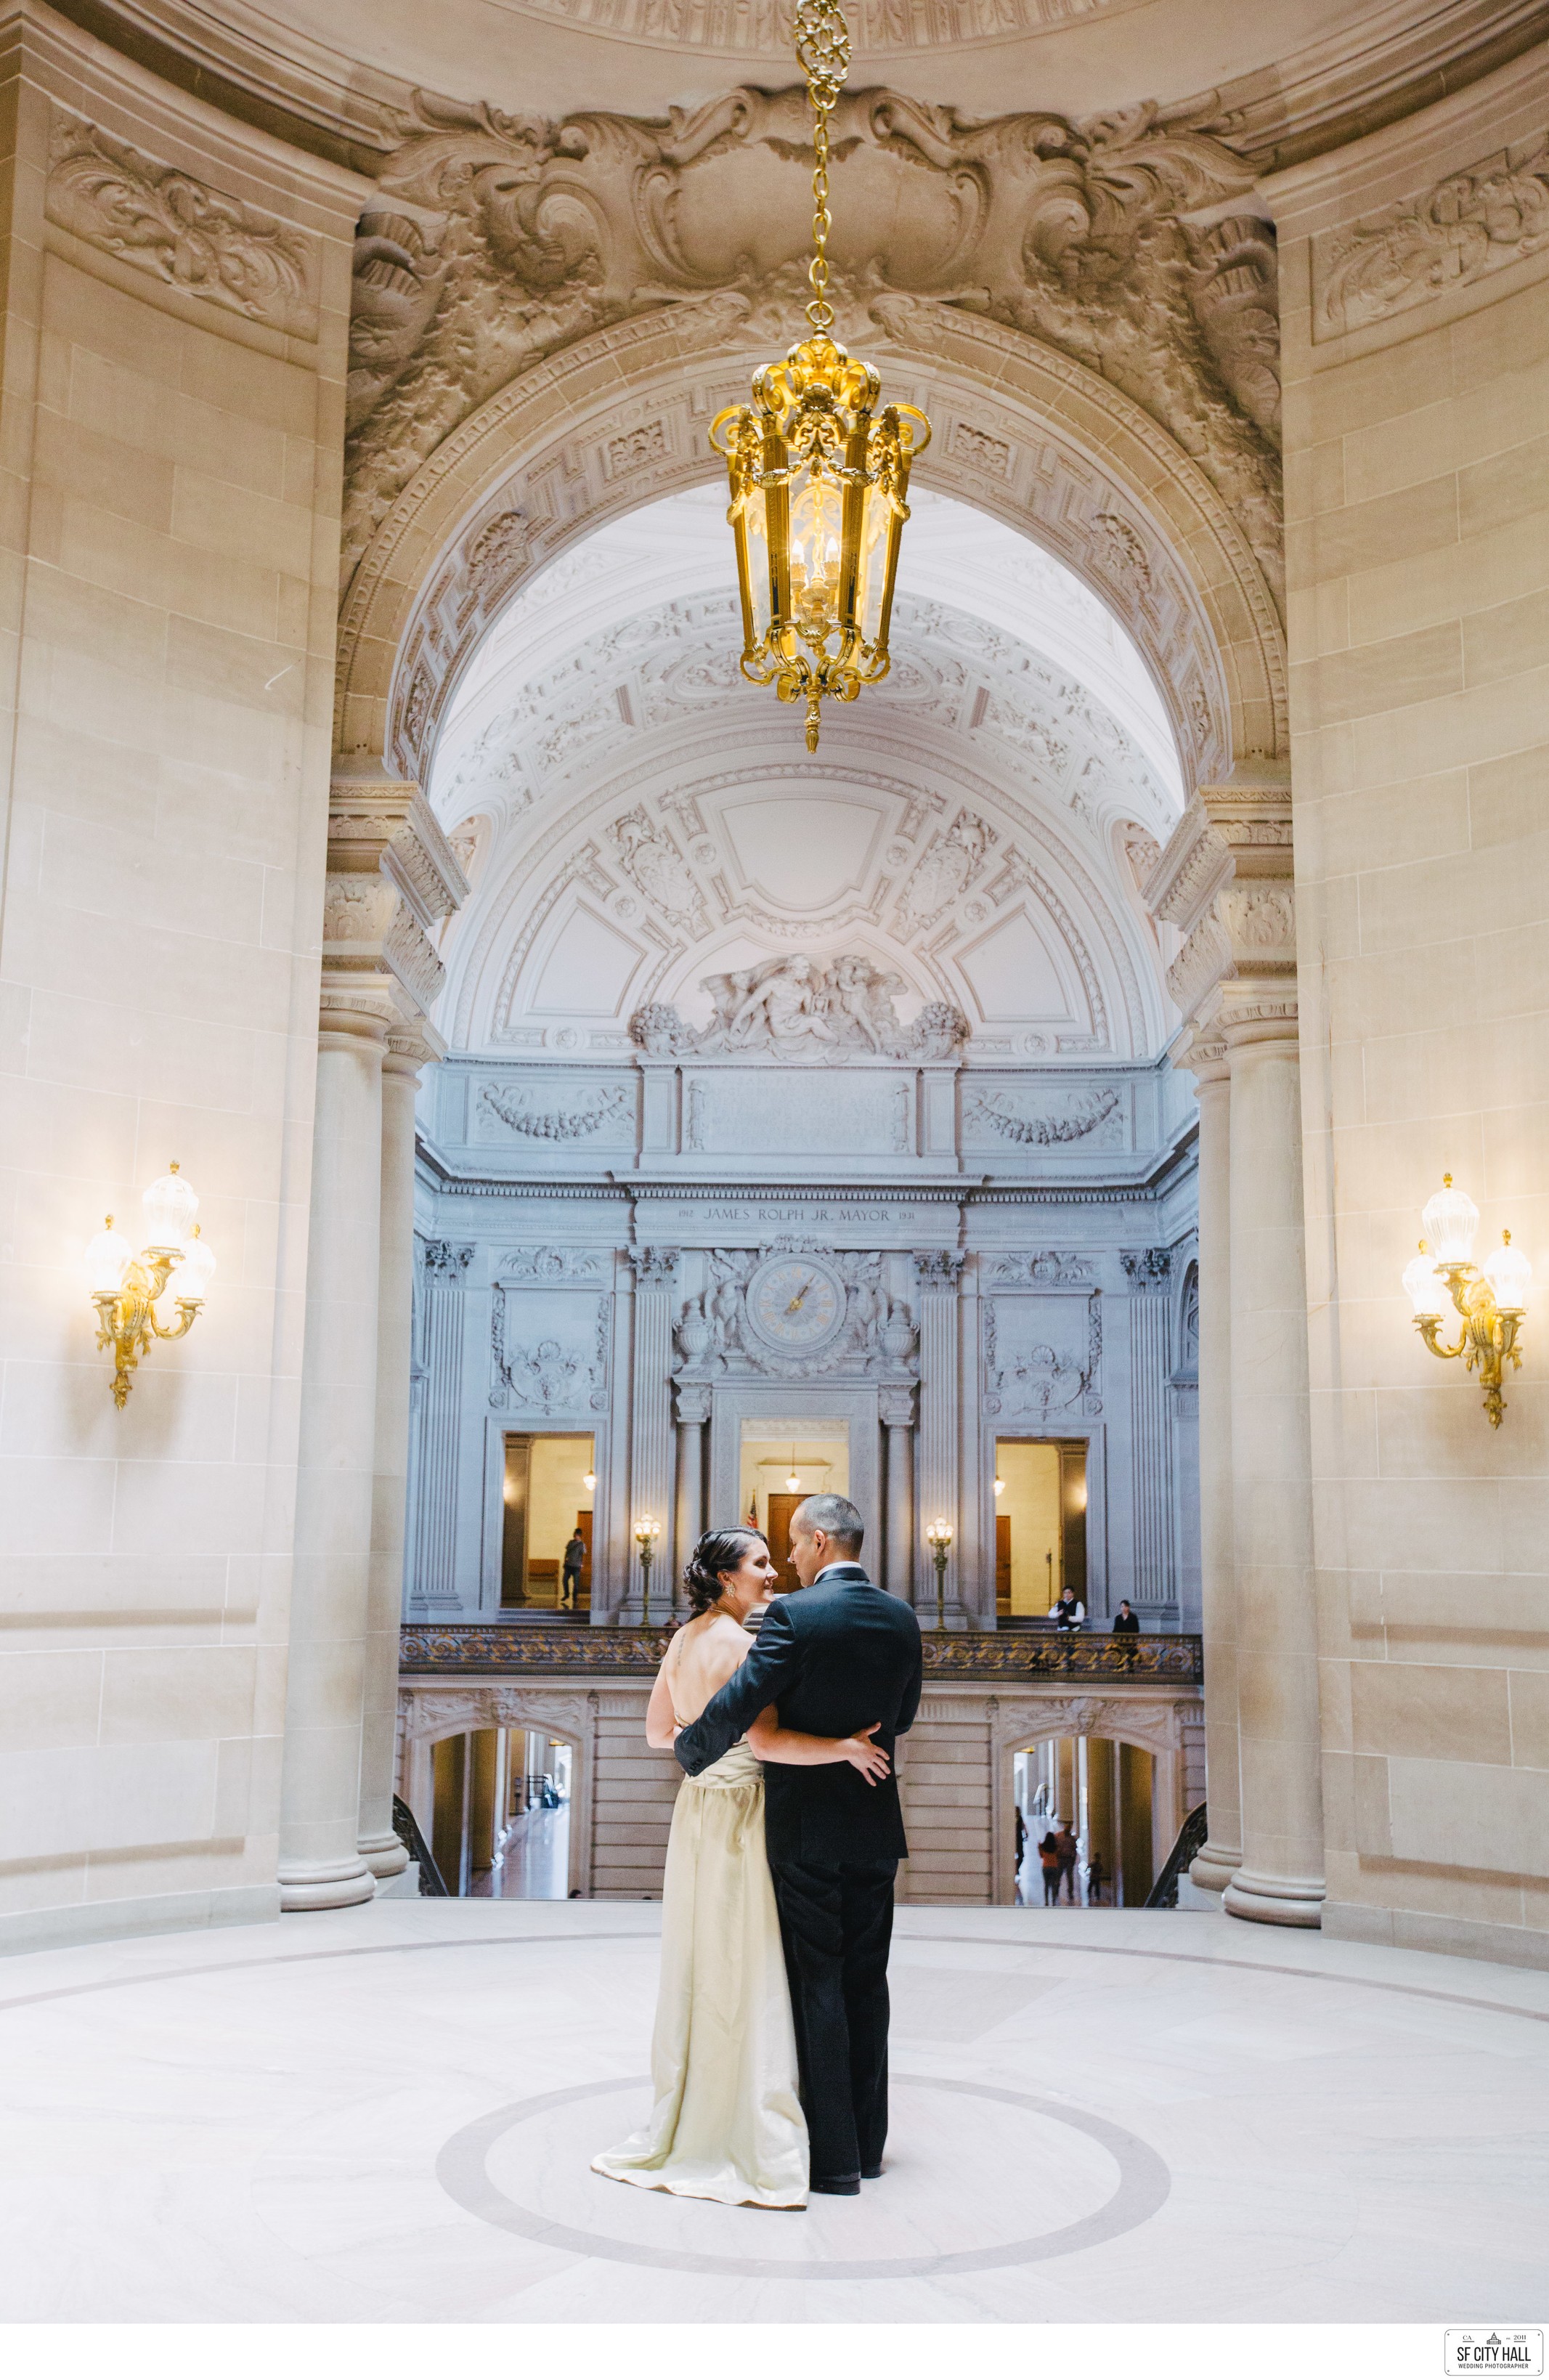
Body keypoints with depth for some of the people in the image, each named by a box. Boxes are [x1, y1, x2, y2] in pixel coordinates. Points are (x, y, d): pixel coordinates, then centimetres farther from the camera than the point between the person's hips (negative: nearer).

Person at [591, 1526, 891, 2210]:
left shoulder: (682, 1639, 8)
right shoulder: (739, 1643, -17)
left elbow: (658, 1732, 15)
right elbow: (765, 1740, -26)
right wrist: (847, 1747, -20)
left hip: (695, 1810, 8)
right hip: (741, 1816, -8)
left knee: (694, 1971, 16)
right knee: (749, 1975, -2)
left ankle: (683, 2125, 26)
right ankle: (756, 2145, 4)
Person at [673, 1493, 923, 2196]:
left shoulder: (795, 1614, -15)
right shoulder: (901, 1618, 4)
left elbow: (737, 1705, -19)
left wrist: (690, 1755, -1)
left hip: (806, 1826, -5)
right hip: (875, 1827, 6)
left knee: (818, 1984, 2)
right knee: (866, 1980, 13)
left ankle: (833, 2159, 7)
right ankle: (868, 2145, 22)